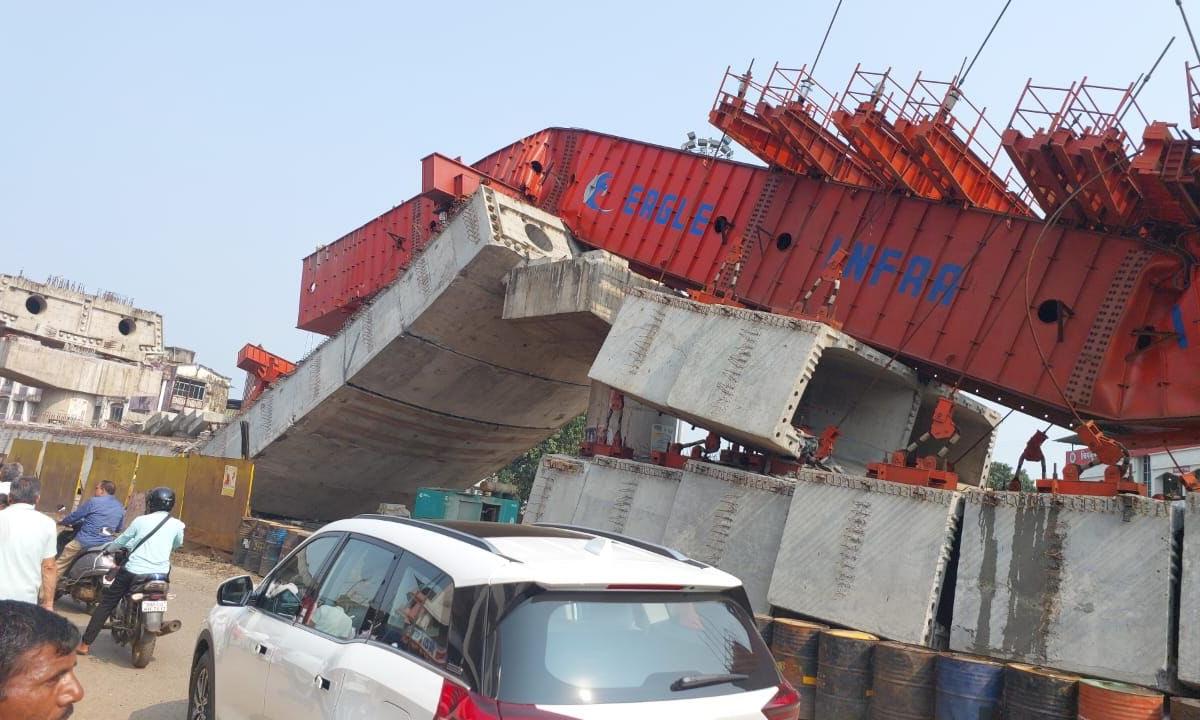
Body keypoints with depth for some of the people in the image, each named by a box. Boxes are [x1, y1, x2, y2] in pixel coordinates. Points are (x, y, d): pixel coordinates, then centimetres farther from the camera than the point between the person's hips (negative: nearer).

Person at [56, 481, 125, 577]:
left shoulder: (94, 502, -9)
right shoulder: (120, 508, 8)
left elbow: (75, 515, 2)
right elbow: (118, 529, 18)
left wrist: (62, 522, 20)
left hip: (85, 542, -5)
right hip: (105, 545, 5)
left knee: (60, 565, 9)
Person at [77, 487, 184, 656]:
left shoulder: (141, 521, 1)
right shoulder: (177, 525, 0)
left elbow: (121, 542, 15)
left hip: (132, 572, 0)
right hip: (160, 575, 1)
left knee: (106, 604, 14)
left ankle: (85, 644, 12)